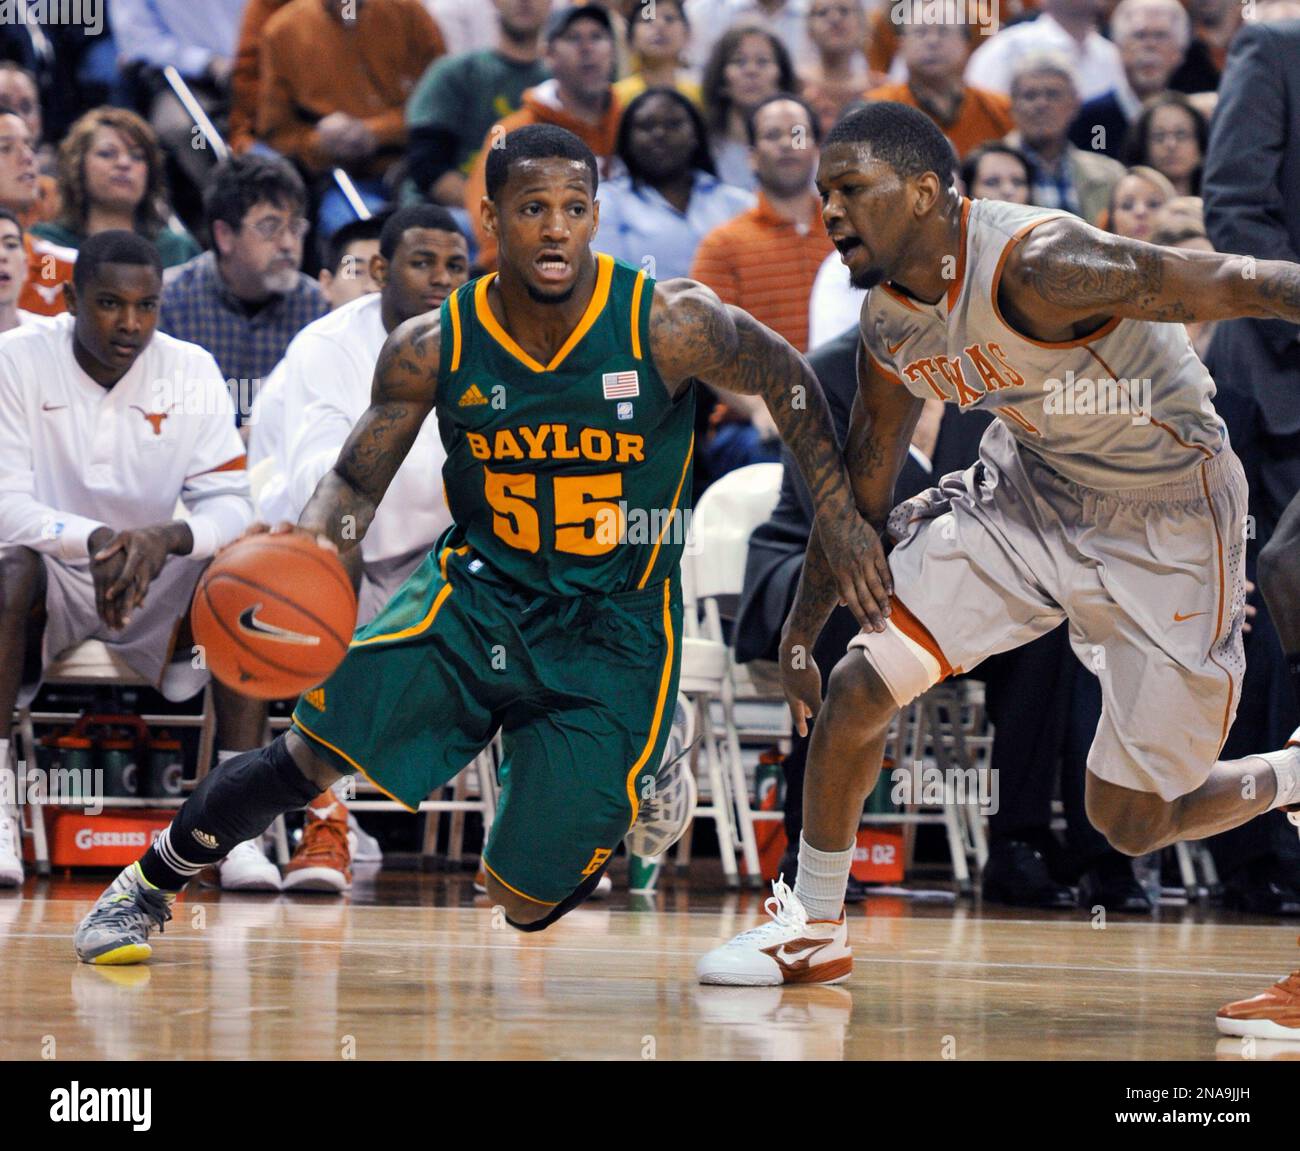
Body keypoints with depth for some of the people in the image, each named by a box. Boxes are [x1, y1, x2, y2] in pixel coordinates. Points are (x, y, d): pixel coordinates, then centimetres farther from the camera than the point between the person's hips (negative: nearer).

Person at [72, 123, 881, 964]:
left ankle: (642, 786, 26)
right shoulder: (434, 349, -10)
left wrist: (839, 513, -2)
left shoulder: (669, 326, -18)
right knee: (314, 751, -17)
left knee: (528, 900, -6)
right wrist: (305, 551, -20)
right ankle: (149, 887, 9)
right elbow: (356, 481, 1)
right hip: (477, 587, 2)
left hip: (611, 629, -2)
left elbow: (786, 378, 0)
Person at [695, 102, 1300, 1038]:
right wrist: (799, 635, 14)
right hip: (1028, 492, 6)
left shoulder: (1034, 263, -30)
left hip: (1168, 521, -6)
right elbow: (862, 495, 9)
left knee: (1130, 822, 0)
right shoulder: (889, 326, -5)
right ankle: (815, 932, 11)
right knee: (857, 688, -7)